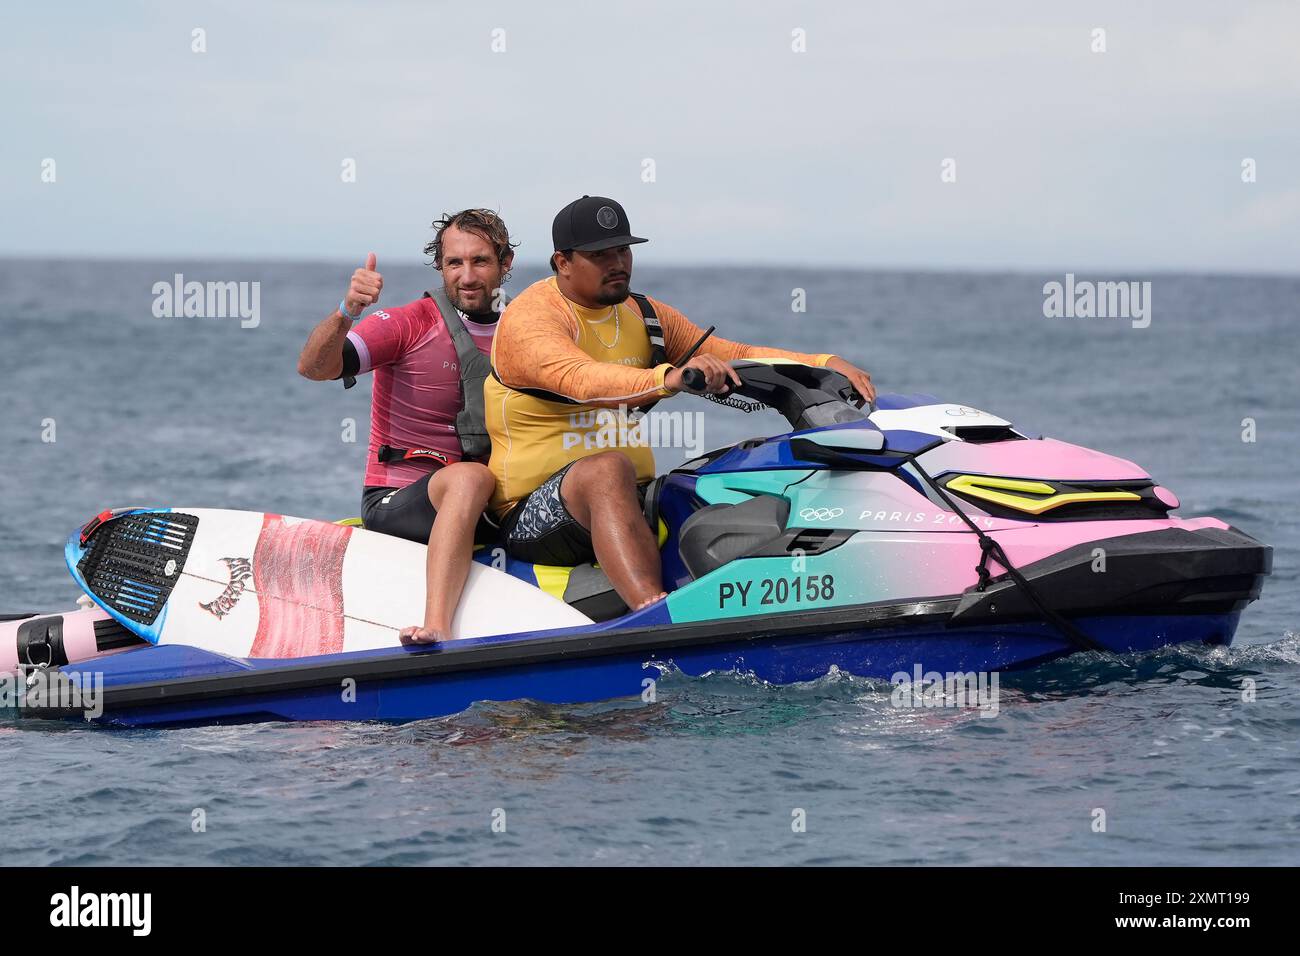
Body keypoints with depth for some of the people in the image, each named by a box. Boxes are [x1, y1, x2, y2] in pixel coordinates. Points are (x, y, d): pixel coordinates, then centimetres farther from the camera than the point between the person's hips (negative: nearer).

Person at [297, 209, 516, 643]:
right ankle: (436, 627, -51)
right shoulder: (410, 324, -5)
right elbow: (313, 368, -18)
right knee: (470, 477, -36)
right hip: (395, 502, -5)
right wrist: (345, 313, -36)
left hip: (485, 508, 5)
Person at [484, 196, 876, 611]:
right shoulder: (529, 319, -11)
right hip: (535, 513, -8)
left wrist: (825, 365, -7)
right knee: (608, 468, -39)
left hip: (634, 499, 8)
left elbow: (736, 356, 9)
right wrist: (668, 379, -49)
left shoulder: (646, 316, 15)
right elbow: (581, 380, -31)